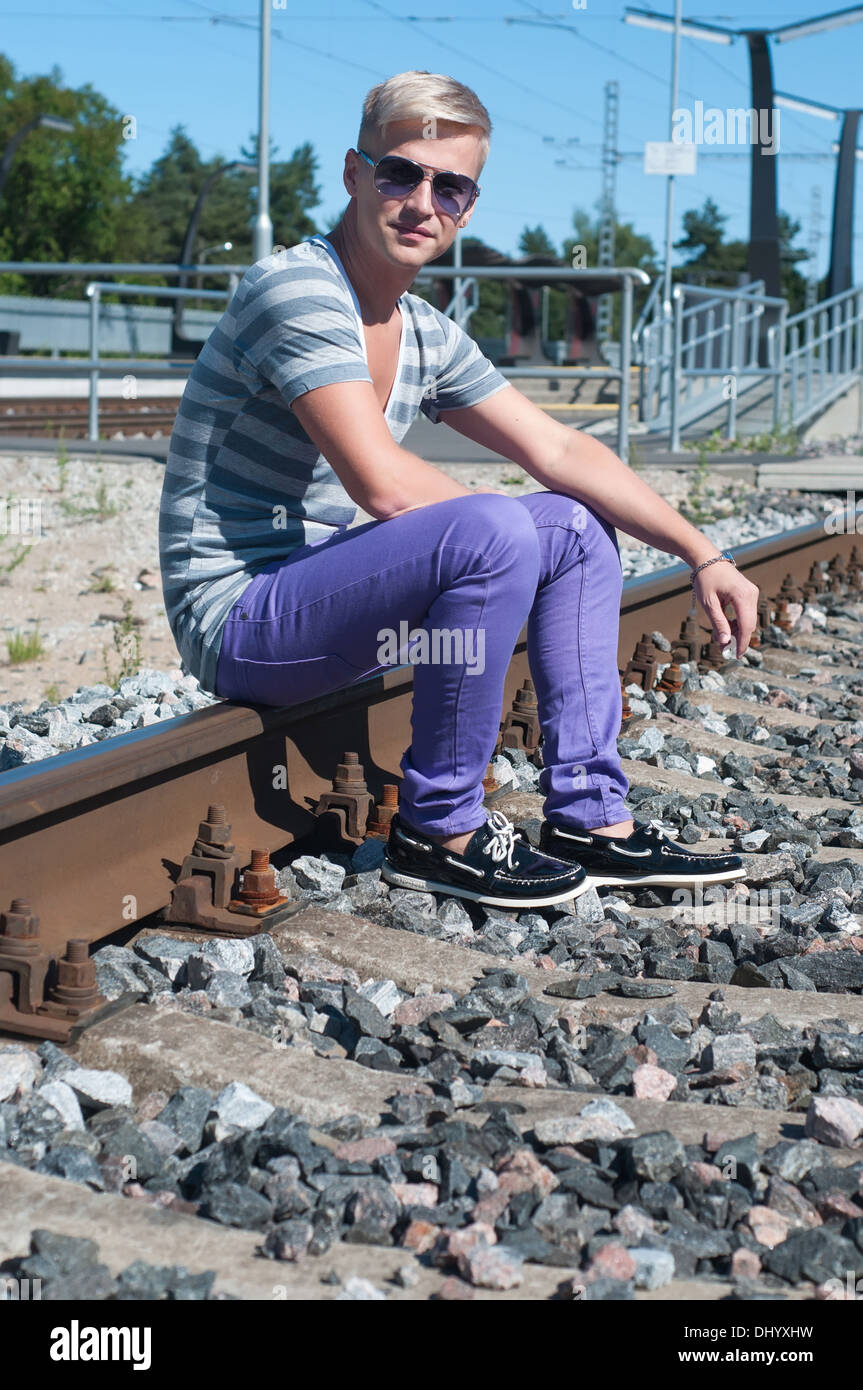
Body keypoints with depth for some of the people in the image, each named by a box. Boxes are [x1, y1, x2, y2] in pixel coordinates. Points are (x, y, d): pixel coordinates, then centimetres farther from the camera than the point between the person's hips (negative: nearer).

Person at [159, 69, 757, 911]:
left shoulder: (429, 337, 8)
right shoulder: (296, 286, -18)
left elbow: (560, 451, 10)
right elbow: (385, 486, -25)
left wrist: (704, 557, 4)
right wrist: (493, 524, -7)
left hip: (320, 599, 9)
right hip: (236, 616, -9)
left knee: (578, 527, 8)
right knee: (493, 535, -29)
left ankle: (591, 820, 4)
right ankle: (437, 832, -14)